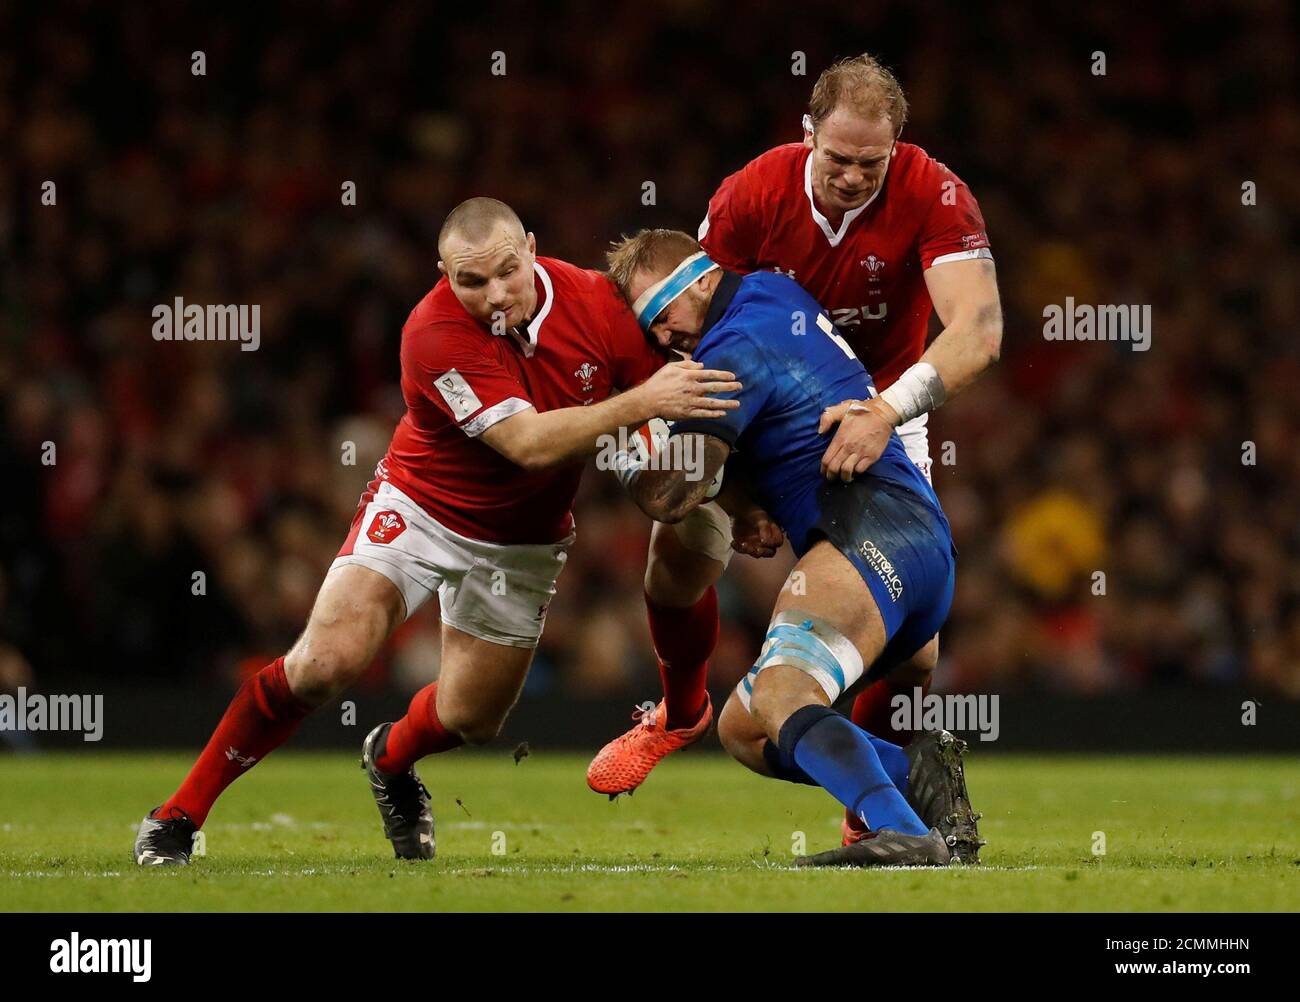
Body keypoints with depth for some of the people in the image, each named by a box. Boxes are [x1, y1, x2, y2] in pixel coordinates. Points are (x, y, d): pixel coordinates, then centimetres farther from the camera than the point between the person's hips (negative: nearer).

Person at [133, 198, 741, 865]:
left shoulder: (595, 301, -19)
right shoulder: (435, 332, -31)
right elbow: (528, 444, -35)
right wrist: (640, 404, -42)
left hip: (522, 544, 4)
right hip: (420, 507, -4)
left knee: (468, 720, 6)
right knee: (326, 661, -21)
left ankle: (391, 760, 44)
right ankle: (177, 817, -9)